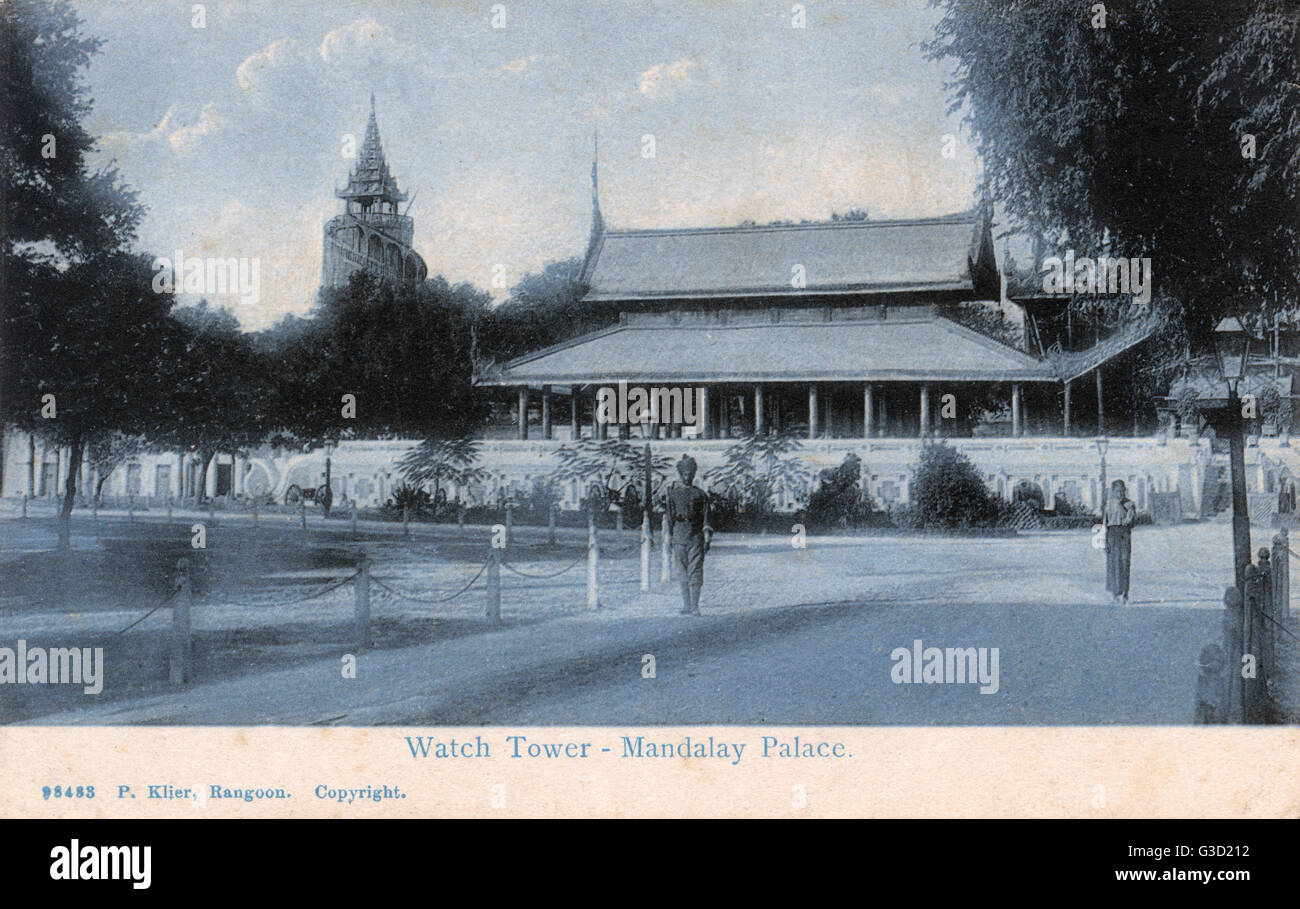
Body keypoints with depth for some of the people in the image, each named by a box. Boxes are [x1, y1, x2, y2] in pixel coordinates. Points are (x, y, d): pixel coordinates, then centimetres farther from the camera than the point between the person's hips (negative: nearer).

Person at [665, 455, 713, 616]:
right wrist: (670, 537, 6)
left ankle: (695, 607, -8)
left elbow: (705, 517, 5)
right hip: (679, 535, 1)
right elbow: (670, 517, 12)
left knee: (695, 571, -7)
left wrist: (708, 537, -4)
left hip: (696, 536, -1)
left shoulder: (700, 494, 8)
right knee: (683, 573, 3)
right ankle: (686, 607, 7)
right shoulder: (673, 492, 11)